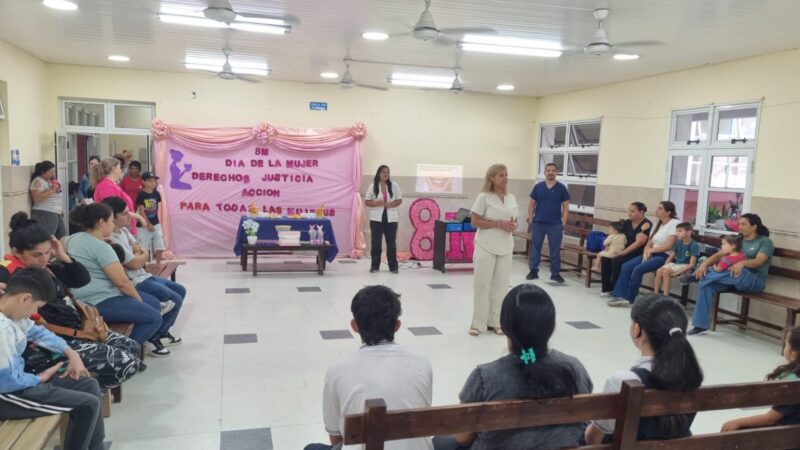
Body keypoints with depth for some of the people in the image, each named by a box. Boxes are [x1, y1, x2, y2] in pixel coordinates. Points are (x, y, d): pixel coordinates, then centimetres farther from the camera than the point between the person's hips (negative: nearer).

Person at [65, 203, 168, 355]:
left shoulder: (74, 238, 10)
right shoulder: (100, 246, -19)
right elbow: (122, 282, -21)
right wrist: (139, 301, -4)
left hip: (89, 298, 11)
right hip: (99, 302, -11)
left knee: (155, 303, 13)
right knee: (154, 318, -14)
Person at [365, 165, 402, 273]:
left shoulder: (394, 185, 3)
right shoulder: (373, 186, 1)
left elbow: (399, 200, 5)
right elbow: (367, 202, 1)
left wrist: (390, 204, -13)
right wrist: (377, 203, -17)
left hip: (391, 218, 1)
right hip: (376, 218, 0)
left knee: (391, 242, 3)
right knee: (376, 242, 2)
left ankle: (393, 266, 10)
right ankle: (374, 266, 11)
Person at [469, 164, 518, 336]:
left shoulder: (512, 198, 9)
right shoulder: (484, 197, -8)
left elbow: (514, 220, 17)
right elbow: (475, 222, -11)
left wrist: (513, 225, -8)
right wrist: (498, 224, -18)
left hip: (505, 248, 5)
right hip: (486, 247, -5)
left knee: (501, 284, 8)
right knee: (482, 284, 1)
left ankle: (496, 322, 20)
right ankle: (478, 323, 10)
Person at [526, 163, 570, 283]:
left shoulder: (561, 188, 1)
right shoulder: (538, 187, 3)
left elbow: (566, 206, 3)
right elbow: (531, 204, 7)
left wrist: (563, 222, -4)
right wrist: (530, 220, 1)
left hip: (555, 224, -1)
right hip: (538, 223, 1)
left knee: (555, 249, 4)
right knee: (535, 247, 6)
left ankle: (555, 273, 13)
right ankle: (533, 271, 16)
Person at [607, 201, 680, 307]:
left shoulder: (675, 224, -7)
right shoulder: (659, 224, 19)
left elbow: (668, 246, -17)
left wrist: (651, 250, -4)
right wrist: (646, 252, -9)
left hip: (665, 256, -8)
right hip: (652, 254, 8)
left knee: (638, 269, -26)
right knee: (626, 266, -11)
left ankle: (629, 298, -12)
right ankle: (621, 295, -14)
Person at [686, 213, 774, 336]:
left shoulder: (765, 241, 2)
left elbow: (758, 261, -16)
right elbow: (719, 255, 7)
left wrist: (742, 263, -38)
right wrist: (704, 264, -14)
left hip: (755, 281, -5)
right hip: (733, 277, 5)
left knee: (740, 271, -40)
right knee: (706, 283, -23)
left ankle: (695, 276, -32)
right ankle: (701, 325, -24)